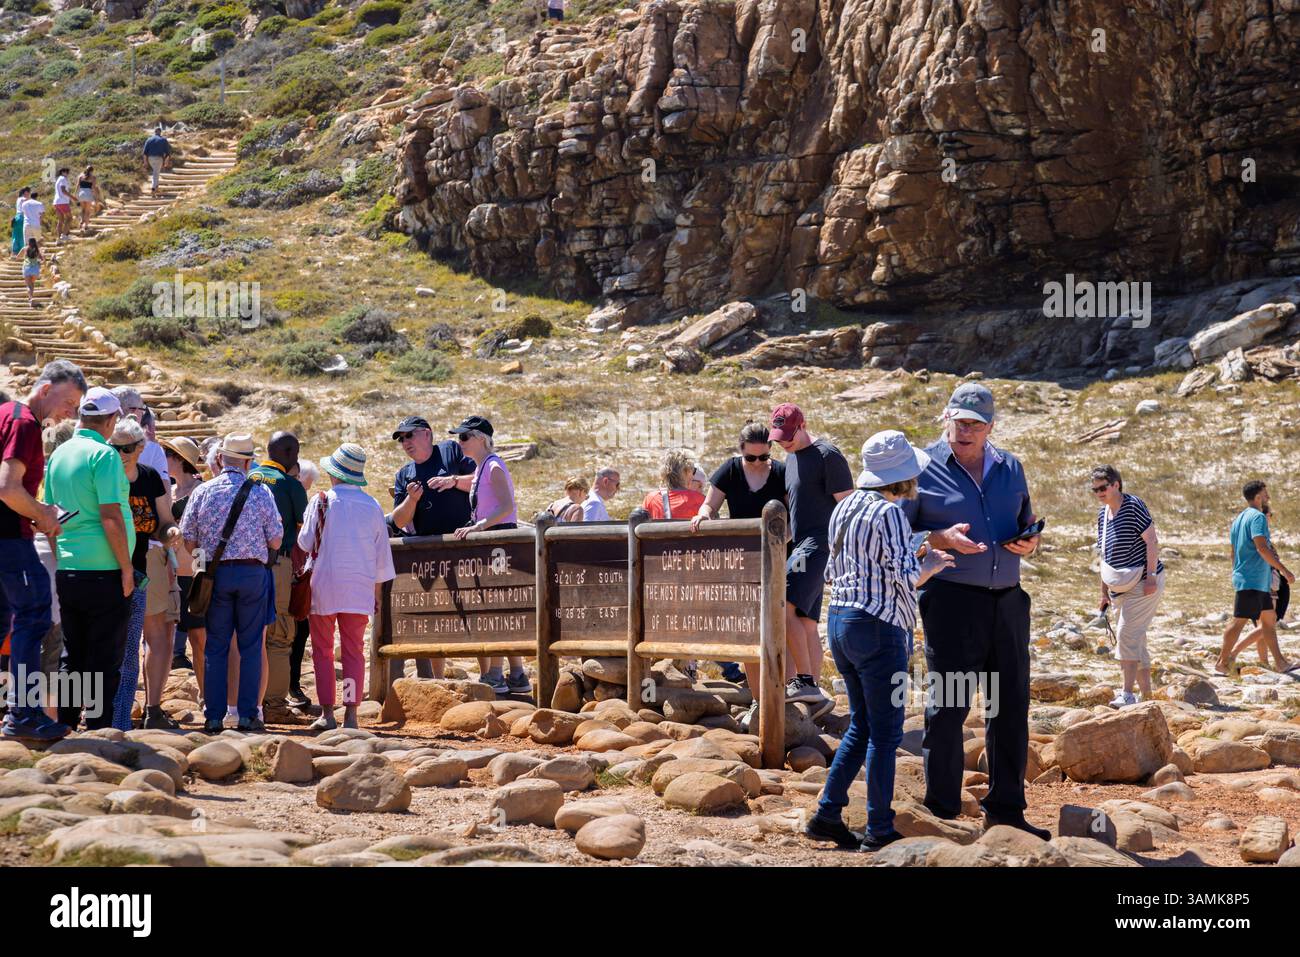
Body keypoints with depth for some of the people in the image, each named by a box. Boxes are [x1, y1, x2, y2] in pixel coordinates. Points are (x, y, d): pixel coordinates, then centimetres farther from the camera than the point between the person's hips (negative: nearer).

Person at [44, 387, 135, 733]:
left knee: (73, 659, 14)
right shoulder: (104, 455, -12)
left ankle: (65, 727, 16)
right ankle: (98, 729, -3)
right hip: (104, 573, -7)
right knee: (105, 661, -2)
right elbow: (110, 516, -17)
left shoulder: (58, 454, 11)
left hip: (66, 571, 7)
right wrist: (126, 567, -12)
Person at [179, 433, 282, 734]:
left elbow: (188, 541, 2)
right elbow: (275, 542, 0)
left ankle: (213, 717, 5)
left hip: (217, 574, 1)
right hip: (253, 572, -1)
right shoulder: (261, 492, -3)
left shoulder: (203, 492, 0)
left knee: (215, 646, 6)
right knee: (250, 646, 5)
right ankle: (248, 715, 3)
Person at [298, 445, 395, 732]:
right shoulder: (372, 506, 3)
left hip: (324, 588, -2)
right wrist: (378, 592, 16)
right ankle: (350, 714, -1)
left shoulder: (322, 502, -6)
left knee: (323, 651, 6)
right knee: (354, 652, 5)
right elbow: (382, 553, 8)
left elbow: (305, 543, -1)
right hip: (360, 587, 2)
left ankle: (327, 713, 1)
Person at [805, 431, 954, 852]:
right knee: (885, 730, -1)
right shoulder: (889, 514, -15)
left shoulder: (845, 507, 11)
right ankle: (879, 829, 2)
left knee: (862, 724, 16)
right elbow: (904, 578, -18)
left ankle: (827, 815, 13)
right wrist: (929, 565, 3)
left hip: (840, 622, 9)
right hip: (877, 628, -9)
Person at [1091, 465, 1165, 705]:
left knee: (1127, 634, -18)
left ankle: (1127, 693, -20)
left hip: (1144, 584, -9)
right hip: (1123, 587, 9)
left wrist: (1151, 576, -22)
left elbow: (1151, 541, -16)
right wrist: (1104, 592, 17)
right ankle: (1146, 695, 17)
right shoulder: (1103, 514, 11)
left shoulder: (1134, 506, -12)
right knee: (1135, 640, 11)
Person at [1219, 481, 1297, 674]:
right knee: (1239, 621, -6)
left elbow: (1233, 552, 21)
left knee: (1269, 620, 8)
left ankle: (1281, 664, 7)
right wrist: (1284, 570, -22)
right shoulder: (1258, 517, -12)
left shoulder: (1239, 519, 17)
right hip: (1252, 580, -10)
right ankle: (1222, 663, -3)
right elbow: (1262, 548, -23)